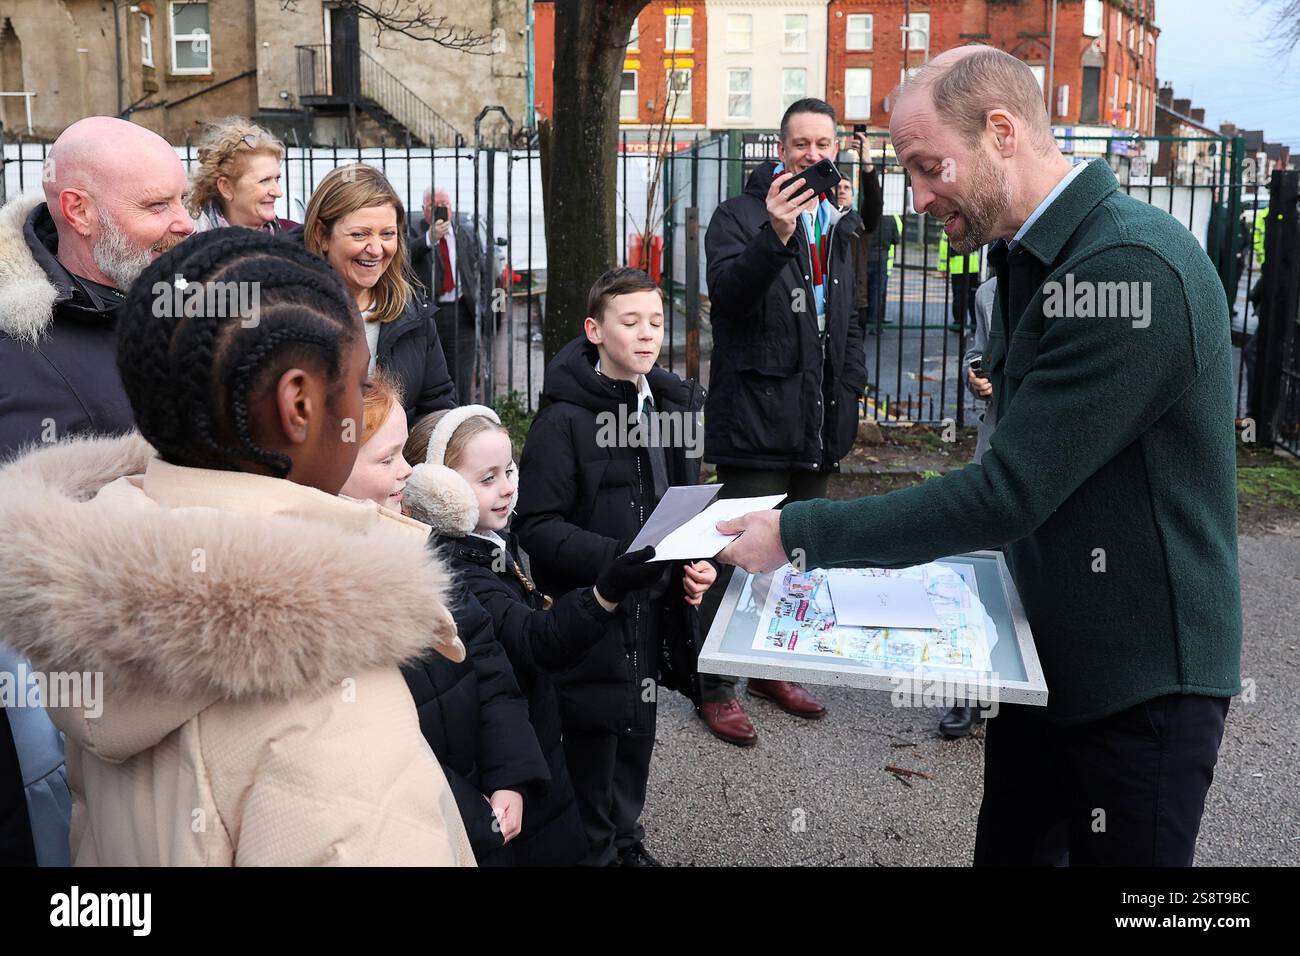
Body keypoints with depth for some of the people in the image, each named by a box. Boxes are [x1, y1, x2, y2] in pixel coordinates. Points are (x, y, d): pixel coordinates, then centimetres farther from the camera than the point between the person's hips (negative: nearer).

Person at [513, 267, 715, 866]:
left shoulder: (675, 405, 6)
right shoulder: (565, 419, -15)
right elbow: (536, 525, -19)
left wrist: (698, 563, -2)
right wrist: (617, 558, -27)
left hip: (654, 607, 6)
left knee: (638, 732, 19)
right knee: (592, 740, 6)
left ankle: (625, 840, 39)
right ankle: (594, 850, 27)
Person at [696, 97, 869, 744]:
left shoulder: (839, 228, 18)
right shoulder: (740, 216, -5)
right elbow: (725, 290, -23)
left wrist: (849, 388, 15)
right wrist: (774, 237, -37)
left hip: (818, 424, 7)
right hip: (756, 418, -7)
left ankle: (773, 668, 29)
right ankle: (716, 687, 6)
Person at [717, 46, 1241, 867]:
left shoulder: (1135, 267, -25)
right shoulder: (1031, 258, 7)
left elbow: (1011, 491, -27)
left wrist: (799, 535, -21)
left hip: (1142, 677, -8)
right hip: (1050, 649, 9)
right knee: (1009, 849, 18)